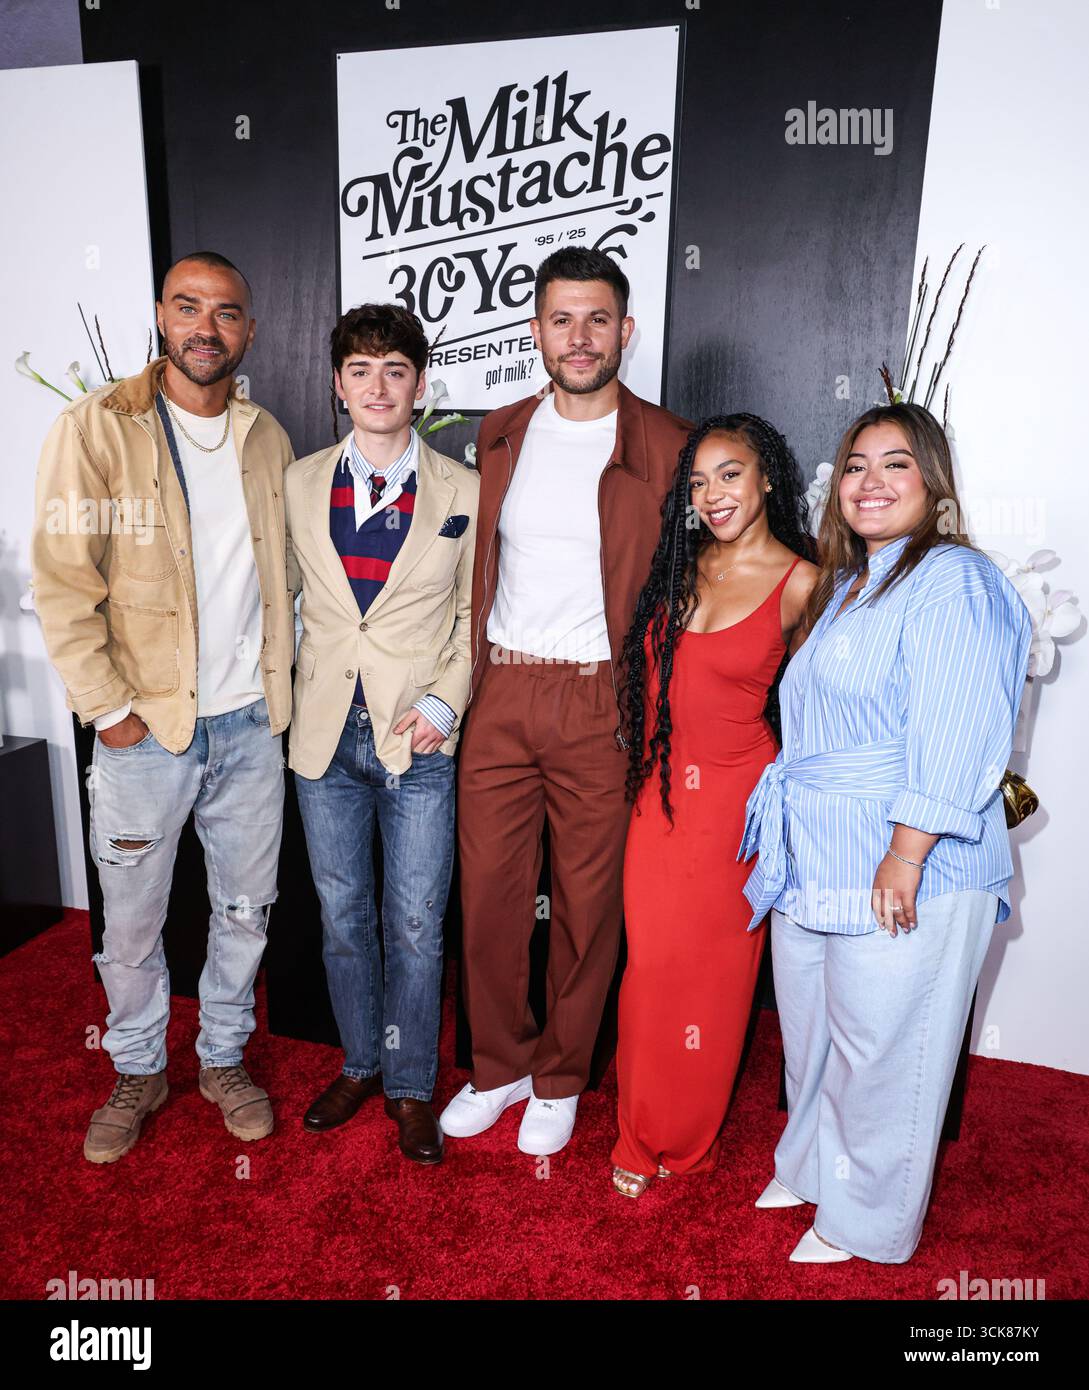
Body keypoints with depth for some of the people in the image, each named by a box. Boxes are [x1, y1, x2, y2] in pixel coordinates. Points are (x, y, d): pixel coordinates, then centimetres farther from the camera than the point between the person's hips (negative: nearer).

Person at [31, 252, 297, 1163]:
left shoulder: (267, 437, 8)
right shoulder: (97, 427, -6)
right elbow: (63, 583, -9)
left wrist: (278, 676, 9)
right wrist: (108, 708, -11)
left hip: (251, 724, 4)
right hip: (144, 731, -3)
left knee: (246, 909, 15)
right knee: (131, 925, 11)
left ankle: (224, 1058, 37)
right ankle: (138, 1072, 36)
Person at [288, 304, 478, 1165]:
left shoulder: (462, 492, -1)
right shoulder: (300, 483, 6)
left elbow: (475, 612, 3)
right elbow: (286, 596, 12)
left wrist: (445, 703, -9)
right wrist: (296, 696, 4)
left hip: (419, 740, -2)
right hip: (326, 735, 3)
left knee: (415, 926, 6)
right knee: (342, 916, 15)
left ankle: (411, 1087, 27)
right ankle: (360, 1064, 37)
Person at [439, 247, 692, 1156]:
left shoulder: (667, 447, -2)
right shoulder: (501, 435, 10)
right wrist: (468, 683, 10)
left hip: (602, 704, -3)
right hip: (501, 695, 4)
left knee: (587, 905, 9)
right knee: (488, 895, 10)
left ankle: (561, 1079, 32)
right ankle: (500, 1067, 33)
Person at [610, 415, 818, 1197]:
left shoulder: (800, 584, -8)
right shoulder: (682, 565, 4)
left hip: (734, 794, -3)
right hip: (660, 789, 4)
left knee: (714, 970, 9)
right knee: (651, 964, 9)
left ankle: (687, 1139, 32)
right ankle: (642, 1136, 30)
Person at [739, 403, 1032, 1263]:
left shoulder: (953, 582, -14)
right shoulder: (847, 585, 16)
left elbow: (953, 742, -21)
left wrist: (905, 859, -22)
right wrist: (788, 834, 21)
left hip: (901, 876, -8)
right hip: (813, 865, 9)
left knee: (877, 1053, 8)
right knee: (810, 1034, 21)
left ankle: (866, 1222, 30)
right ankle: (813, 1167, 44)